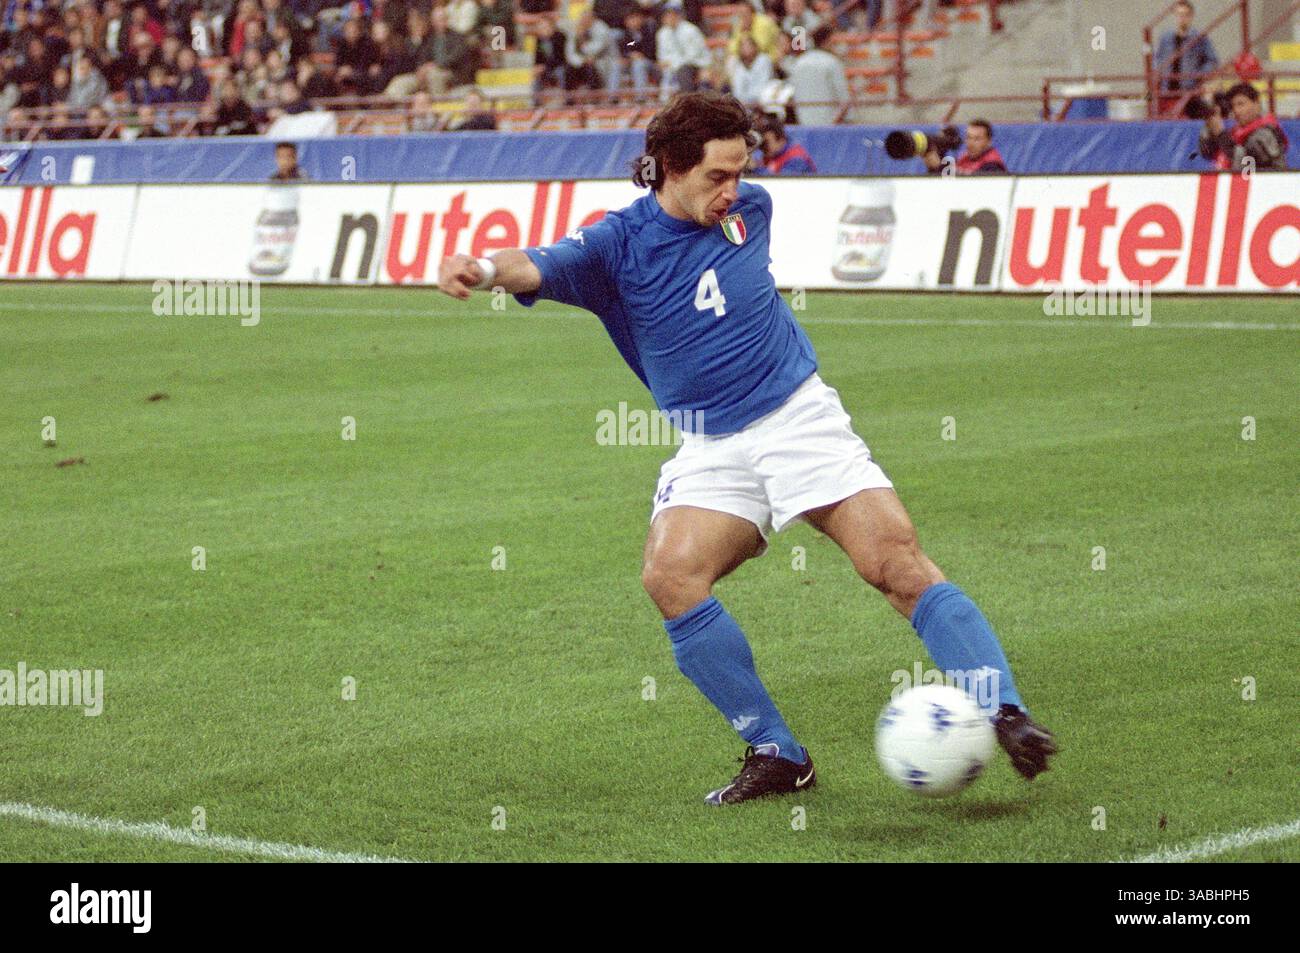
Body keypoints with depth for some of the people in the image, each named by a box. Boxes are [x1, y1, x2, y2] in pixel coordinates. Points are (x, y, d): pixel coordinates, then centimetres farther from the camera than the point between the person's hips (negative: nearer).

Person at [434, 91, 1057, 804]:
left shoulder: (750, 210, 3)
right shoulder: (619, 242, -6)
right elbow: (540, 267, -26)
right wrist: (487, 268, -44)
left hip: (800, 417, 1)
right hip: (712, 449, -1)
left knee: (898, 562, -15)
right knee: (670, 575, -24)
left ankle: (1003, 713, -12)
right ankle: (776, 754, -13)